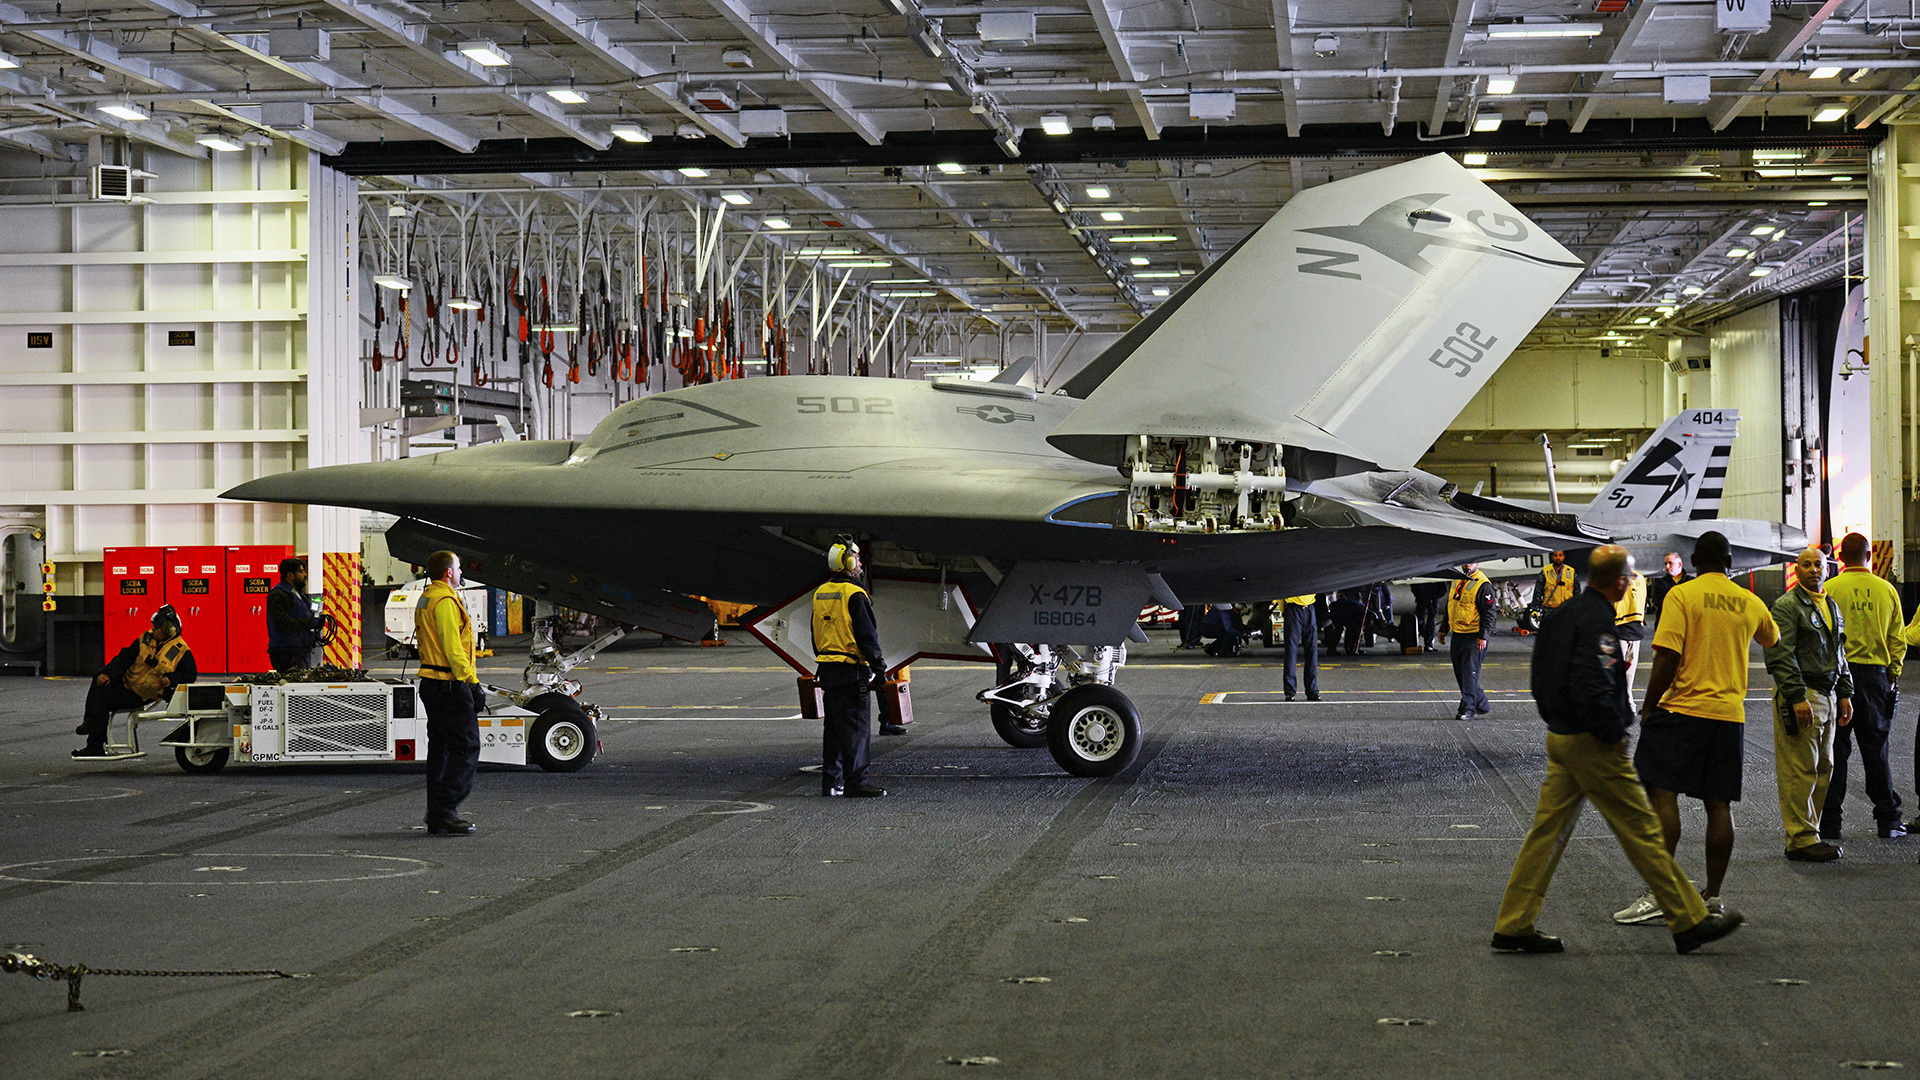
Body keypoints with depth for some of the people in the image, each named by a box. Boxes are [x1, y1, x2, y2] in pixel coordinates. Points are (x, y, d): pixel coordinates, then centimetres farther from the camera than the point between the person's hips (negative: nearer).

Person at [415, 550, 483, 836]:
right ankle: (444, 812, -12)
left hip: (430, 684, 11)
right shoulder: (445, 601, -15)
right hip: (450, 687, -11)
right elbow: (453, 648, -20)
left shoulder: (424, 600, 17)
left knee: (440, 748, 13)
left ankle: (436, 815, 15)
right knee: (467, 747, -8)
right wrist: (472, 682, -19)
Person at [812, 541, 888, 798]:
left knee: (834, 726, 14)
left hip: (827, 670, 8)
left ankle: (830, 781, 16)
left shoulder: (820, 594, 12)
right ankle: (855, 783, -6)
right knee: (856, 726, -5)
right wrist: (879, 666, -10)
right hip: (851, 670, -8)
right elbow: (867, 634, -15)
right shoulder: (854, 595, -14)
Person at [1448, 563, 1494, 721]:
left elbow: (1489, 613, -12)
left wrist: (1483, 636, -18)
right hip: (1457, 635, 8)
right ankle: (1481, 704, 23)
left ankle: (1468, 708, -6)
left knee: (1469, 672, -9)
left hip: (1474, 636, -8)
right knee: (1460, 672, 11)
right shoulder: (1456, 581, 14)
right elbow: (1449, 606, 25)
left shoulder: (1483, 585, -10)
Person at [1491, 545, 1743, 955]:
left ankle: (1513, 926, 9)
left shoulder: (1561, 614, 12)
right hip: (1592, 743, -9)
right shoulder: (1598, 620, -17)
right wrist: (1612, 733, -15)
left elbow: (1543, 680, 19)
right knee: (1642, 831, -2)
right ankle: (1689, 922, 4)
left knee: (1547, 831, 9)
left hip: (1560, 737, 9)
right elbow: (1591, 687, -26)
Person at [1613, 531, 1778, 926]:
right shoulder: (1750, 604, 10)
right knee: (1719, 804, 7)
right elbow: (1774, 639, 33)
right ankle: (1712, 895, 10)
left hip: (1682, 708, -5)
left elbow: (1666, 659, -14)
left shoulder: (1681, 595, -6)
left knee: (1662, 793, -6)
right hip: (1730, 715, 5)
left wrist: (1648, 707, -4)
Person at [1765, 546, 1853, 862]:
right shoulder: (1786, 606, -8)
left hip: (1828, 694, 9)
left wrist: (1845, 694, 18)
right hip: (1799, 696, -9)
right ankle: (1801, 841, -7)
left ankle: (1809, 833, 18)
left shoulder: (1832, 606, 18)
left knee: (1823, 769, 11)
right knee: (1800, 771, -8)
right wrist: (1797, 697, -22)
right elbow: (1780, 655, -16)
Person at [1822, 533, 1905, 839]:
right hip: (1875, 674, 2)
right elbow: (1898, 641, 7)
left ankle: (1830, 822, 1)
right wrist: (1893, 675, 16)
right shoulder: (1887, 590, 3)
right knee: (1875, 749, 11)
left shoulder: (1829, 589, -7)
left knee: (1835, 750, 1)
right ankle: (1888, 820, 14)